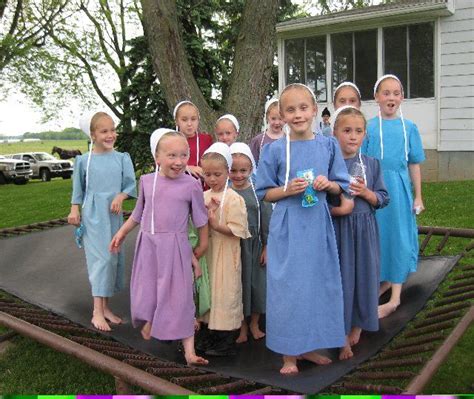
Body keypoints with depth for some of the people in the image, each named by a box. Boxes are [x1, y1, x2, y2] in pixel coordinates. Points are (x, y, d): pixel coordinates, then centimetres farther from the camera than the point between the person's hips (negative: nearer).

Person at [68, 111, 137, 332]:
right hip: (93, 214, -3)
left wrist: (120, 196, -15)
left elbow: (131, 184, 2)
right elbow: (78, 188, 8)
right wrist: (74, 209, 1)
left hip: (114, 214, 3)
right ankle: (97, 311, -4)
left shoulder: (122, 158, 2)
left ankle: (105, 307, 20)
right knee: (101, 257, -9)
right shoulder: (83, 160, -1)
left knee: (114, 258, 7)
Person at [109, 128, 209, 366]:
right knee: (146, 292, 15)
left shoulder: (191, 185, -8)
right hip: (147, 244, 3)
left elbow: (200, 218, 3)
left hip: (175, 247, -3)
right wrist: (122, 233, 20)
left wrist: (203, 244, 8)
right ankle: (148, 324, 44)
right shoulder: (147, 181, 1)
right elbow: (138, 213, 15)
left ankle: (189, 351, 7)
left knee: (180, 297, 0)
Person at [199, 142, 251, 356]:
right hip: (207, 252, 7)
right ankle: (213, 333, 32)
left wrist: (215, 224, -25)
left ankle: (227, 341, 13)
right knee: (209, 290, 16)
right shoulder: (203, 197, 6)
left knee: (225, 291, 1)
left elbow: (237, 230, -18)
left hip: (225, 254, -7)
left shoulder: (233, 199, -14)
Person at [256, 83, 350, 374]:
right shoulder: (275, 150, -3)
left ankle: (309, 346, 30)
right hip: (287, 228, -2)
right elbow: (265, 193, 2)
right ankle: (289, 353, 17)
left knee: (319, 283, 11)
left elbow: (341, 186, 9)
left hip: (318, 227, 3)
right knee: (288, 287, 1)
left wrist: (328, 184, -12)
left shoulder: (328, 145, 3)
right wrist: (288, 189, -16)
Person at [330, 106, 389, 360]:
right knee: (339, 278, 4)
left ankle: (358, 325, 32)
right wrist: (333, 209, -21)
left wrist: (365, 192, -13)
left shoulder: (371, 164, 2)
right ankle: (343, 336, 20)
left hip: (364, 228, 3)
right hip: (336, 227, -2)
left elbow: (383, 199, 5)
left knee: (364, 276, 9)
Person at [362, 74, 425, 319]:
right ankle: (385, 279, 30)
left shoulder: (409, 127, 4)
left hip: (400, 189, 1)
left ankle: (394, 298, 11)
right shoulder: (369, 127, 0)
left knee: (399, 236, 3)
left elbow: (414, 164, 7)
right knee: (378, 235, 7)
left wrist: (418, 196, 6)